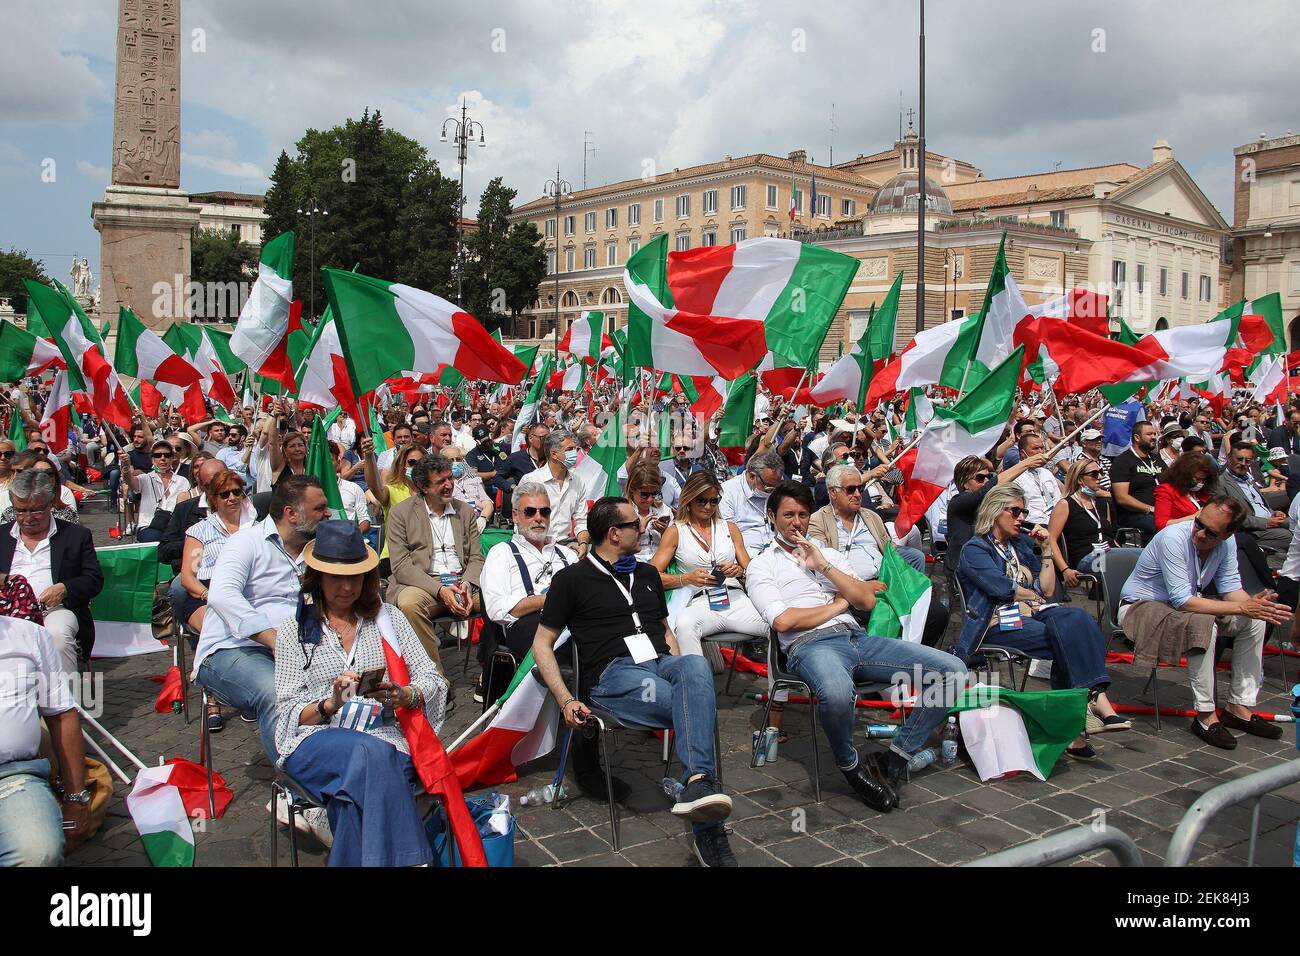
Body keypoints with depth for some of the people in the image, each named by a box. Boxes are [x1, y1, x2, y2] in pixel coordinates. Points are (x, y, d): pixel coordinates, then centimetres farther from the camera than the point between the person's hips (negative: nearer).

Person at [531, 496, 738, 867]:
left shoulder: (647, 573, 26)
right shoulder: (572, 579, 8)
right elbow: (542, 644, 8)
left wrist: (678, 669, 12)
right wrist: (566, 700, -6)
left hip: (661, 663, 4)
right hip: (613, 673, -4)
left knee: (696, 666, -36)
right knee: (700, 705, -32)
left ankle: (697, 783, -52)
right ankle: (708, 832, -39)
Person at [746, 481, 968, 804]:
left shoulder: (830, 554, 26)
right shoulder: (762, 565, 11)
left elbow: (867, 601, 12)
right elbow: (782, 620, -6)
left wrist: (823, 565, 4)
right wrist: (837, 605, 4)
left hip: (857, 637, 6)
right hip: (811, 645, -6)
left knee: (952, 670, -11)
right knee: (837, 693, -43)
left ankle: (895, 761, -5)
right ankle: (850, 765, -11)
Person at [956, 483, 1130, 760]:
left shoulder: (1021, 546, 24)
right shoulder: (974, 549, 2)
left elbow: (1047, 589, 16)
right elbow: (1001, 588, -13)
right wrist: (1034, 595, 2)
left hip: (1033, 613, 6)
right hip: (999, 624, -6)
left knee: (1076, 619, -27)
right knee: (1068, 639, -29)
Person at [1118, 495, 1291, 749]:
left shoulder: (1227, 543, -8)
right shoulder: (1173, 538, -29)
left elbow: (1230, 586, -4)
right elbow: (1182, 601, -32)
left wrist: (1253, 603, -26)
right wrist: (1241, 607, -32)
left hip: (1187, 602, 8)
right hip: (1141, 607, -8)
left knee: (1256, 620, -5)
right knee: (1203, 624, -34)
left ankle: (1239, 707, 2)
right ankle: (1205, 716, -22)